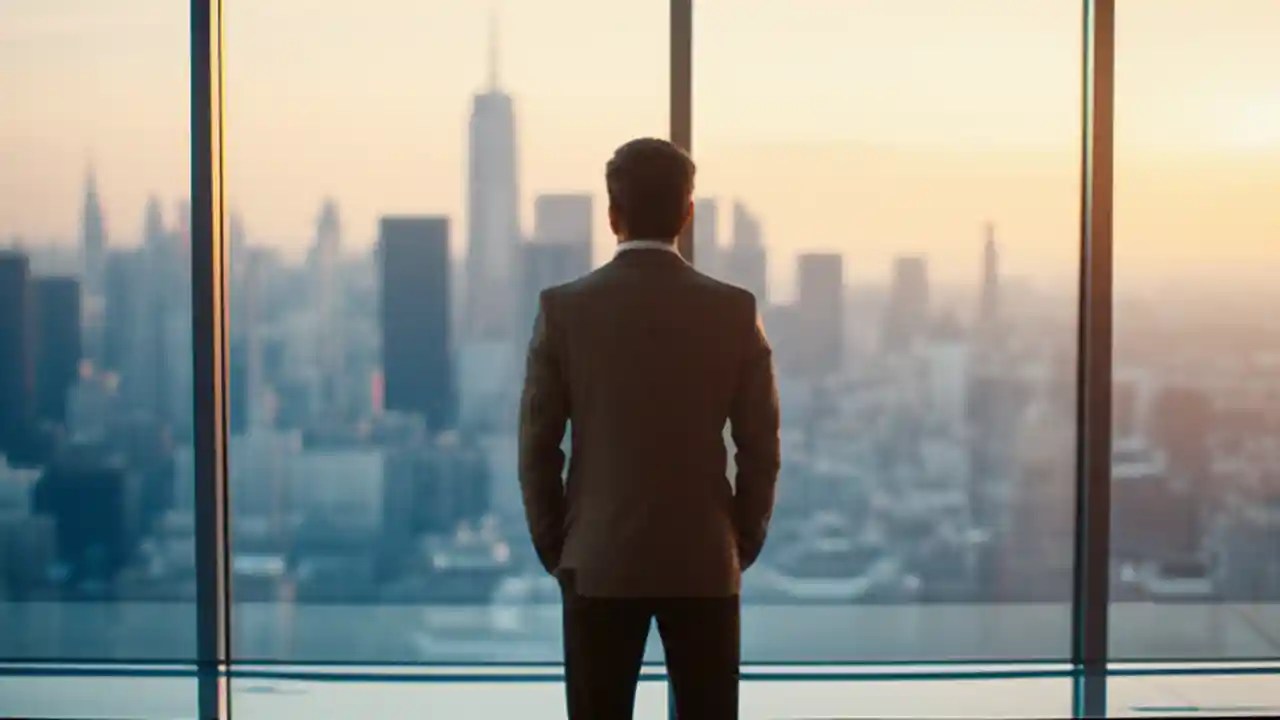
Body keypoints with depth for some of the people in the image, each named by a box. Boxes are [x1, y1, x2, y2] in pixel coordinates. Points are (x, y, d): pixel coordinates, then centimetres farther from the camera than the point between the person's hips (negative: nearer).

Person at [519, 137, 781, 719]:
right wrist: (742, 545, 11)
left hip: (599, 562, 0)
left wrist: (555, 549, 8)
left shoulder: (564, 308, -5)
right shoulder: (734, 310, -3)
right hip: (704, 562, 1)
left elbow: (536, 446, -3)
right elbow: (761, 448, -1)